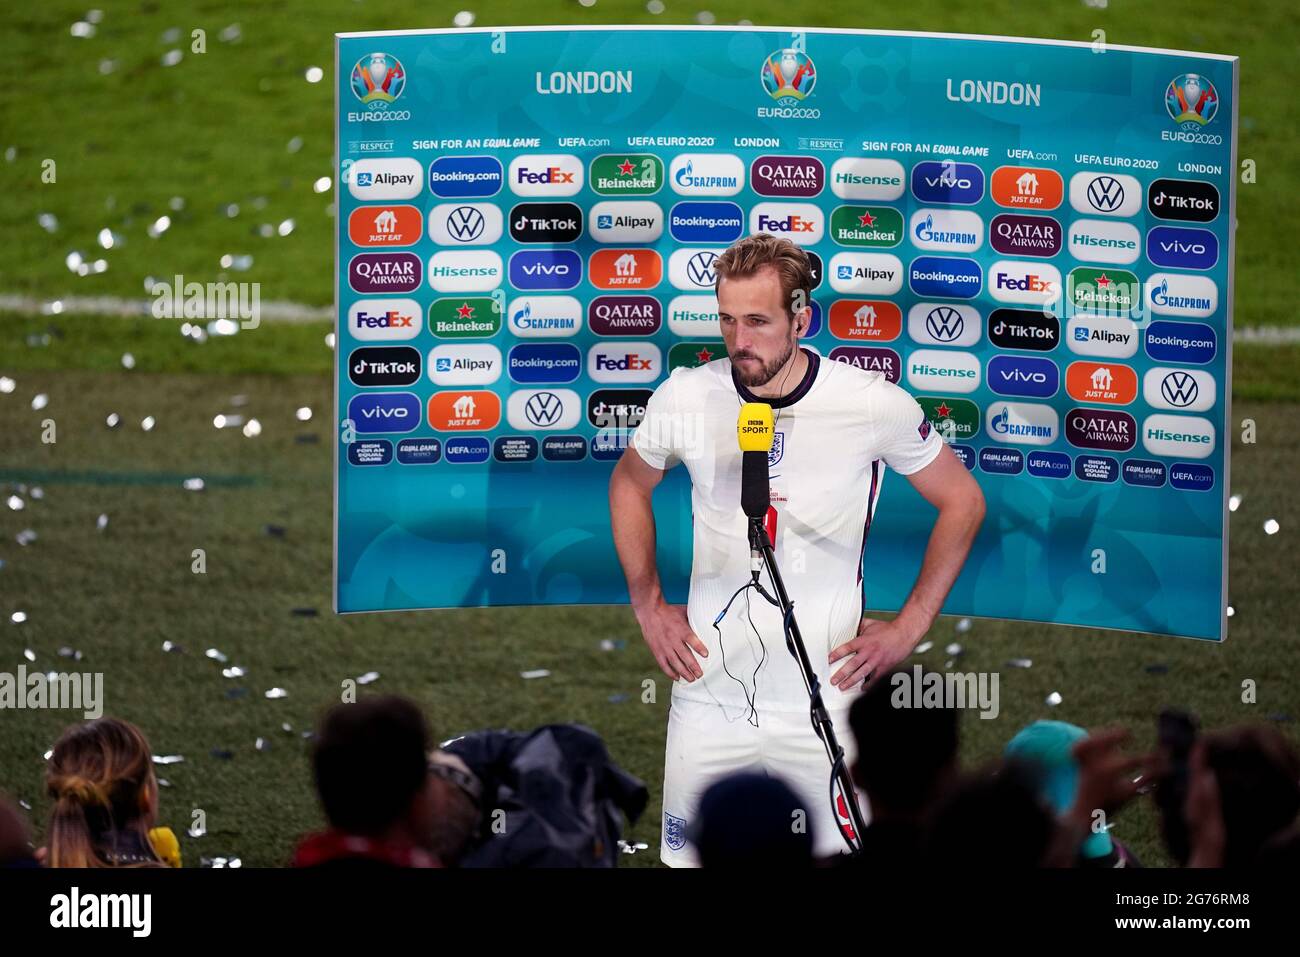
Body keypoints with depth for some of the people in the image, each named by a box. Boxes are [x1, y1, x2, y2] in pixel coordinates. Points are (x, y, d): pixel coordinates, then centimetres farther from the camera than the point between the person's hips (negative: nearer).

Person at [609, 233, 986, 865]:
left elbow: (961, 501, 5)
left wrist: (908, 628, 0)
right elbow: (630, 484, 17)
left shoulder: (874, 405, -12)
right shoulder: (686, 398, -5)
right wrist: (648, 607, 9)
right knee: (689, 859, 8)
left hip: (824, 711, -2)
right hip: (707, 702, 2)